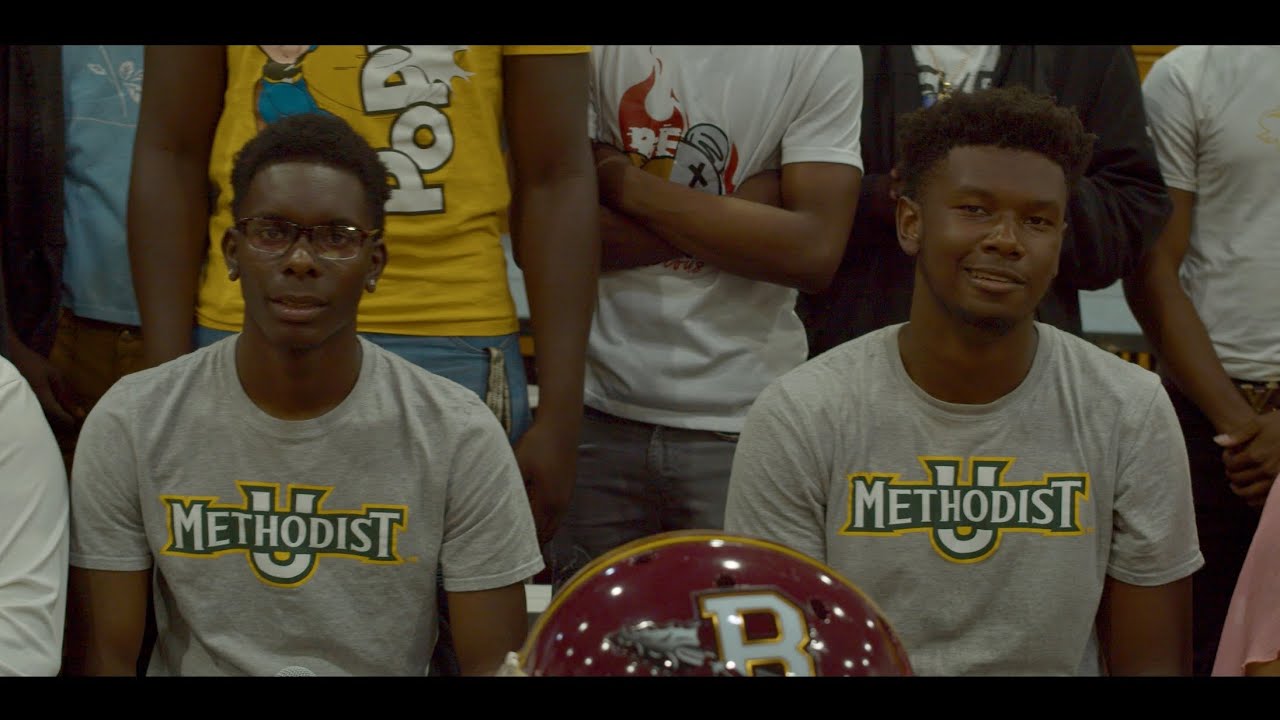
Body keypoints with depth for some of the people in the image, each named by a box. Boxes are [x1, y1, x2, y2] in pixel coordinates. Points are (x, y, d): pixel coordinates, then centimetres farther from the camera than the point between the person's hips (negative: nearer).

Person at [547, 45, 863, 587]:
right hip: (600, 411, 1)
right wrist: (743, 209, -12)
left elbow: (815, 251, -11)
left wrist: (627, 184, -9)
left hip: (744, 422, 0)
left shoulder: (821, 55, -2)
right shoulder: (591, 55, -1)